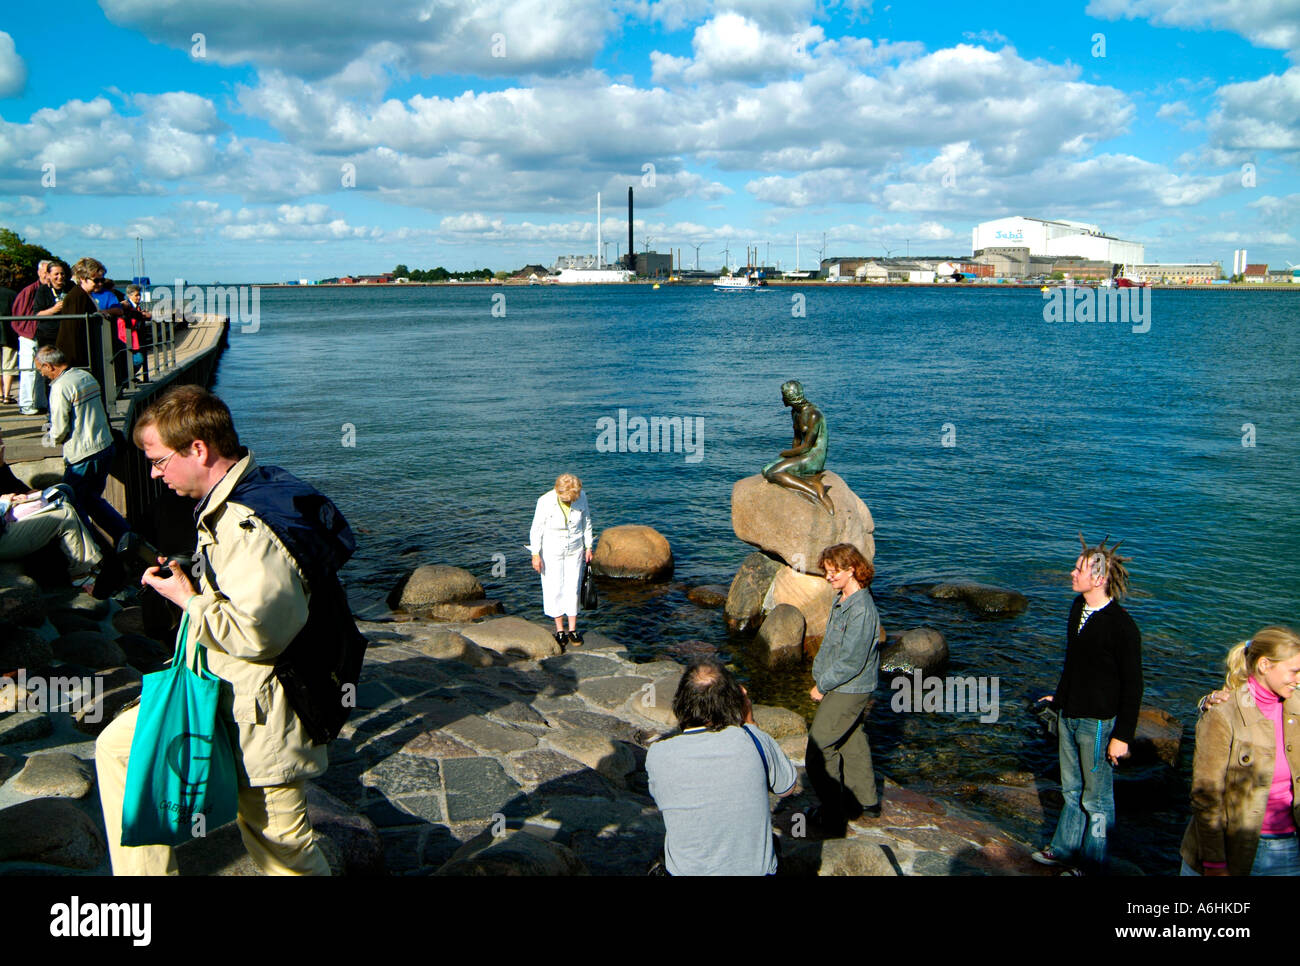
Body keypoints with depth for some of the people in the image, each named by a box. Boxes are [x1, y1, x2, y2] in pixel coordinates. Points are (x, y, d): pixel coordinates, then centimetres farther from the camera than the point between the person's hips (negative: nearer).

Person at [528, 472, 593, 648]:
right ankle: (560, 630, 13)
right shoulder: (545, 501, -20)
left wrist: (588, 547, 8)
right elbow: (537, 528, -11)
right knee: (554, 589, 1)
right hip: (551, 551, -2)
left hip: (574, 550, 2)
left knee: (573, 589, 4)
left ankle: (573, 630, 15)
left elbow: (586, 522, 3)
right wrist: (535, 555, -9)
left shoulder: (581, 497, -12)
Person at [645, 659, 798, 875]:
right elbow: (788, 788, -1)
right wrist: (750, 722, -4)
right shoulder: (753, 740, -22)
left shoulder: (658, 755, -22)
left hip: (686, 871, 0)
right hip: (756, 869, 1)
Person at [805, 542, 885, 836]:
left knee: (818, 751, -7)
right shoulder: (841, 599, 5)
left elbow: (852, 662, -25)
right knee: (852, 743, 21)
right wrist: (820, 673, 7)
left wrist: (822, 686, -15)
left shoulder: (861, 610, -25)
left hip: (848, 691, -10)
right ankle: (865, 802, 37)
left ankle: (832, 820, 2)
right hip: (842, 688, 10)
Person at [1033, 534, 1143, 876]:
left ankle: (1092, 865, 25)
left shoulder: (1121, 626, -22)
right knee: (1073, 791, 23)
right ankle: (1065, 850, 39)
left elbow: (1132, 685, -18)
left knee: (1097, 799, 9)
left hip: (1098, 724, -8)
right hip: (1069, 717, 8)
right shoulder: (1078, 607, 2)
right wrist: (1060, 697, 25)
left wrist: (1123, 736, -17)